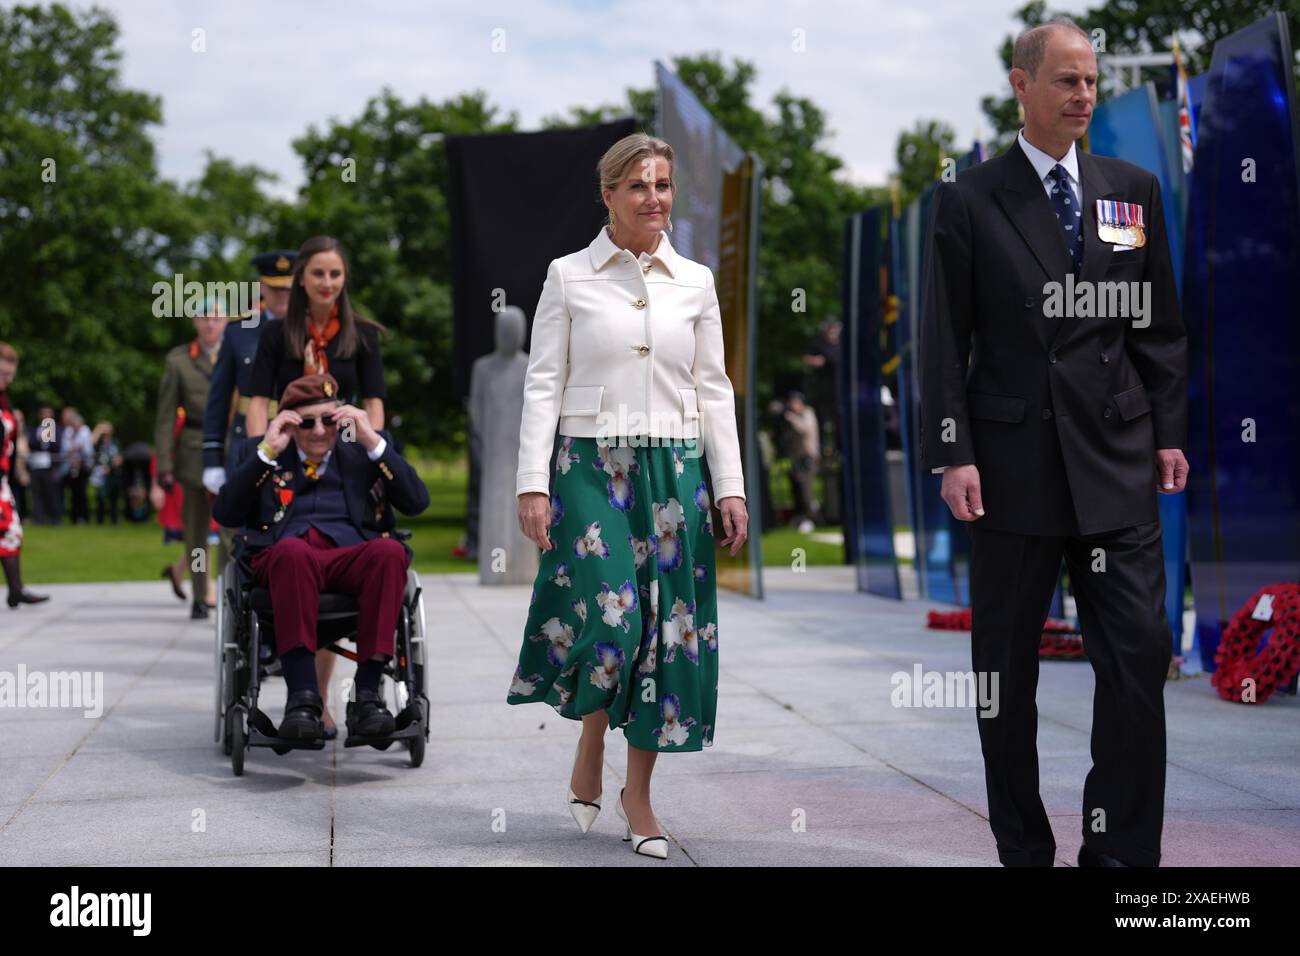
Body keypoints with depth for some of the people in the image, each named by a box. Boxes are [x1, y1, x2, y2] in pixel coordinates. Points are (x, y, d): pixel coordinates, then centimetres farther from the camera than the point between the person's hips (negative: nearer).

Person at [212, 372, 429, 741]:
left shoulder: (361, 454, 24)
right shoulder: (263, 453, 25)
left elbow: (417, 502, 9)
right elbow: (225, 514, 8)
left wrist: (374, 442, 2)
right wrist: (267, 451, 2)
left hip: (352, 557, 1)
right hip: (283, 559, -1)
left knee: (391, 551, -35)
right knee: (293, 550, -39)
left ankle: (367, 695, -36)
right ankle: (302, 698, -43)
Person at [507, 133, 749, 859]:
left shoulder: (696, 282, 9)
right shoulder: (569, 277, 3)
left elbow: (714, 391, 10)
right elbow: (543, 384, 0)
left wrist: (730, 488, 3)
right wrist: (533, 484, -8)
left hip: (675, 471, 3)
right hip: (591, 467, -3)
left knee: (667, 626, 1)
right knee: (609, 616, -15)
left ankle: (639, 794, 14)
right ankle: (589, 759, 13)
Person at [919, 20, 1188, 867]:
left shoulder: (1135, 189, 9)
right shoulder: (969, 200, 1)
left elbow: (1161, 326, 11)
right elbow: (945, 342, -2)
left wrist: (1169, 433, 5)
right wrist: (954, 455, -9)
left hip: (1118, 463, 2)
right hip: (1015, 464, -2)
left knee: (1140, 654, -4)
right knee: (1006, 669, 6)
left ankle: (1124, 848, 5)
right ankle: (1022, 846, 19)